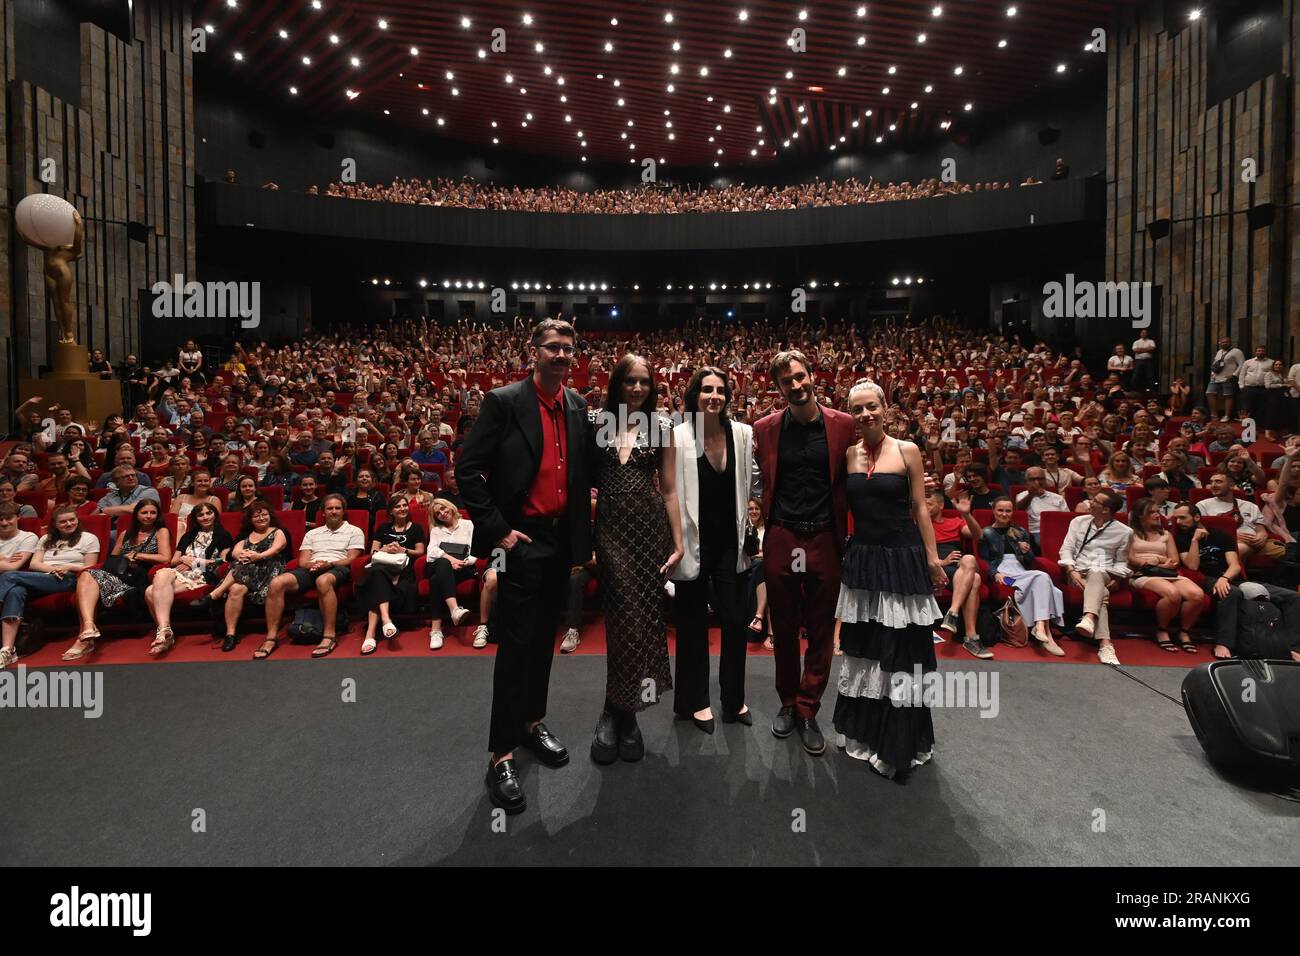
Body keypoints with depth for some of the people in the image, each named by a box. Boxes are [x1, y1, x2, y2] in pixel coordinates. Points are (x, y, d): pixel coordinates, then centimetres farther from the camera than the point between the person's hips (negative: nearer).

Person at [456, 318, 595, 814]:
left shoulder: (578, 406, 7)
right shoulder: (503, 402, -10)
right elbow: (468, 470, -12)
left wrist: (581, 530, 8)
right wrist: (497, 530, -15)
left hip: (561, 539, 6)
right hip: (521, 540, -5)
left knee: (545, 638, 16)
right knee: (516, 644, -3)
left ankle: (533, 722, 33)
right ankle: (501, 755, 8)